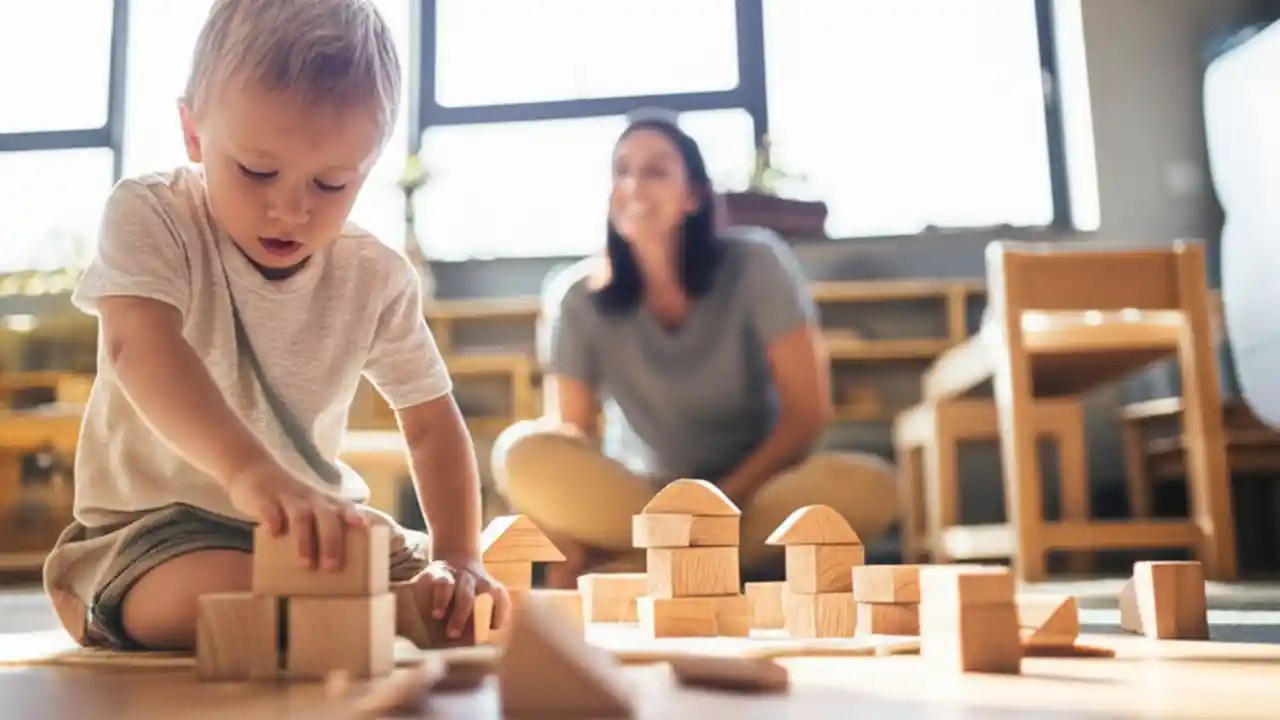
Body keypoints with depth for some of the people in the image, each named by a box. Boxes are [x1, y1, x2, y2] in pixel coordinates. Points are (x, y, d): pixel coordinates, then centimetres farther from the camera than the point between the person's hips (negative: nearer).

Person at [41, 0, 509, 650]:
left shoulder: (377, 278, -4)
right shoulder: (148, 217, -14)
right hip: (155, 522, -4)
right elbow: (140, 346, -35)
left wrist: (457, 559, -15)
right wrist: (249, 470, -55)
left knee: (475, 613, -2)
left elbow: (433, 427, 1)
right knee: (224, 599, -37)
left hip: (324, 521, 5)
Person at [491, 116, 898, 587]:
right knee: (522, 454, -28)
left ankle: (631, 569, -23)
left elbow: (808, 412, -9)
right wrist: (568, 564, -21)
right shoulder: (577, 296, -8)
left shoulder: (755, 265, -10)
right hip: (637, 499, 0)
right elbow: (569, 437, -8)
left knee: (865, 487, -31)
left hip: (754, 493, 0)